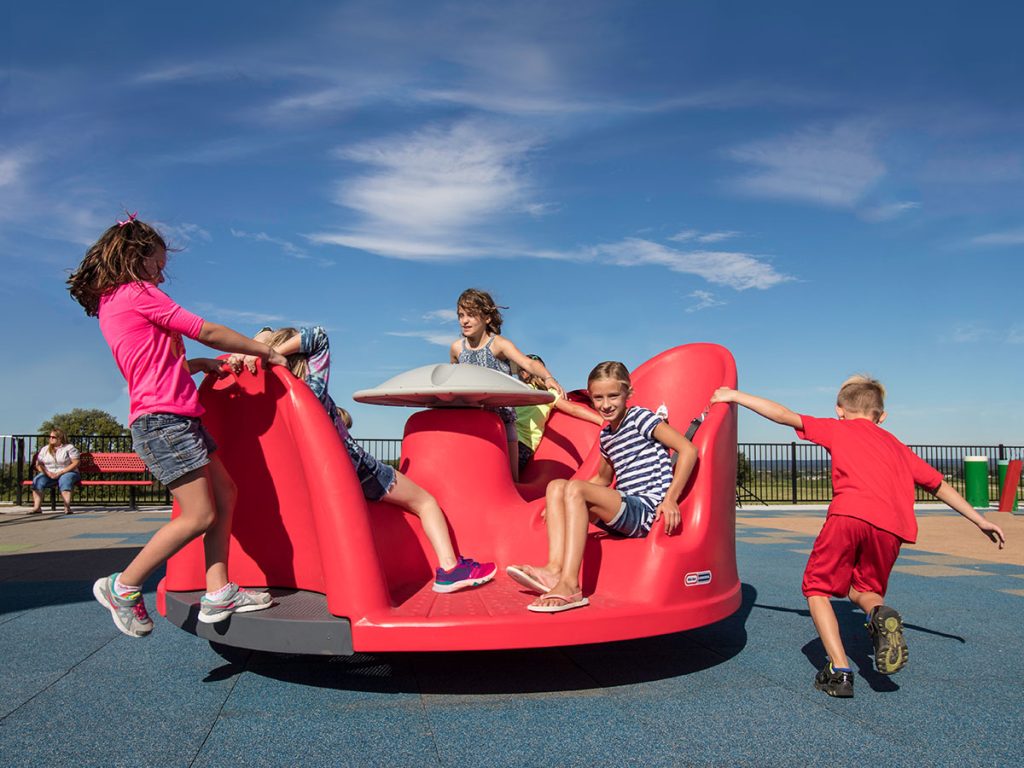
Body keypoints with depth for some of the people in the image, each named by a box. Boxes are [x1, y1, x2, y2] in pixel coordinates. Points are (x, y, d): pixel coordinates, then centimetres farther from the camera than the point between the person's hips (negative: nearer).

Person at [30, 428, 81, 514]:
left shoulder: (69, 448, 1)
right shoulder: (44, 449, 15)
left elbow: (75, 463, -8)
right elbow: (38, 464, 7)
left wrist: (60, 473, -16)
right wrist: (47, 473, -13)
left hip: (67, 473, -4)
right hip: (49, 474, 4)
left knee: (65, 480, -38)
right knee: (37, 480, -26)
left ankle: (67, 507, -51)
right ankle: (37, 507, -35)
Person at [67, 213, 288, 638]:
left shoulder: (110, 303, 20)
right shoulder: (138, 292, -7)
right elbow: (207, 332, -8)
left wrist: (196, 364, 17)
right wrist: (265, 350, 2)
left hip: (174, 418, 10)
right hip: (164, 417, -10)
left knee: (224, 492, 9)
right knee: (199, 515, -9)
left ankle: (218, 593, 9)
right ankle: (123, 586, 5)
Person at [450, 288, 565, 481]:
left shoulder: (499, 344, -11)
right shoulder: (457, 348, 3)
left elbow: (528, 363, -29)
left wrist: (548, 377, -47)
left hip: (501, 418, -3)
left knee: (510, 477, -1)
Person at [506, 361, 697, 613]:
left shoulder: (640, 417, -2)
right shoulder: (606, 435, 19)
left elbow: (688, 450, -12)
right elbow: (603, 478, 34)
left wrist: (670, 498, -18)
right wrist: (558, 505, 24)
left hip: (646, 510, -8)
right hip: (623, 513, 8)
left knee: (575, 488, -26)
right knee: (556, 486, -2)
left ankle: (569, 585, -35)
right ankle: (554, 569, -21)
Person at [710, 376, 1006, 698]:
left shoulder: (837, 429, 23)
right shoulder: (898, 447, 34)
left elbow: (784, 415, 16)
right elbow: (940, 485, 39)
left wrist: (734, 395, 21)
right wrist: (980, 520, 48)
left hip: (849, 514, -4)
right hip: (893, 526, 4)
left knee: (818, 587, 14)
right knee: (862, 589, 27)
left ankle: (839, 671, -1)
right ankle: (880, 613, -8)